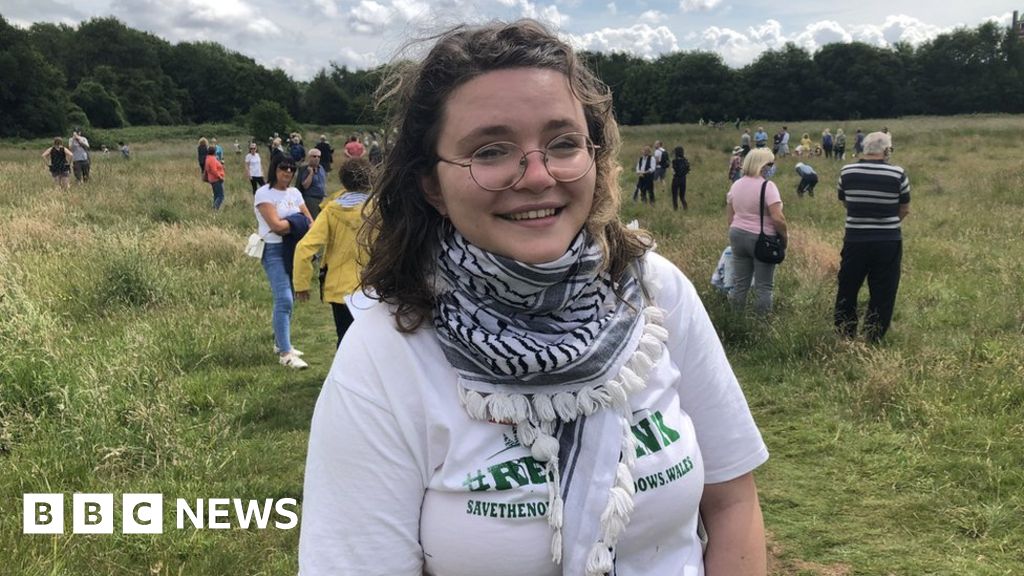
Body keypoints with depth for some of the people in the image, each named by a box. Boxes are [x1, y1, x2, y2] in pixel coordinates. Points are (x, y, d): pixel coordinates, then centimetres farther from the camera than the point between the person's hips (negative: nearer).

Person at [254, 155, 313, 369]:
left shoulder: (294, 193, 12)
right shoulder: (263, 194, -9)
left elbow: (310, 221, 7)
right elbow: (277, 226, -18)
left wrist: (287, 225, -10)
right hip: (274, 251, -7)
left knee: (287, 299, 13)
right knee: (284, 299, -14)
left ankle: (280, 343, 29)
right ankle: (285, 353, -11)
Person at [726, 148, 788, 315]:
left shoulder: (736, 184, 6)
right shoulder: (767, 185, -14)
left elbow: (730, 215, 12)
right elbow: (777, 218, -20)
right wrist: (784, 236, -6)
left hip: (737, 235, 6)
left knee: (739, 283, 11)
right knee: (764, 286, 3)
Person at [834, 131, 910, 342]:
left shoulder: (847, 172, -3)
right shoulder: (898, 174, -9)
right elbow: (905, 210, 1)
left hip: (855, 240, 2)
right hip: (888, 242, -2)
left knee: (847, 291, 15)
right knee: (882, 294, 9)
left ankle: (844, 337, 23)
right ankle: (873, 340, 14)